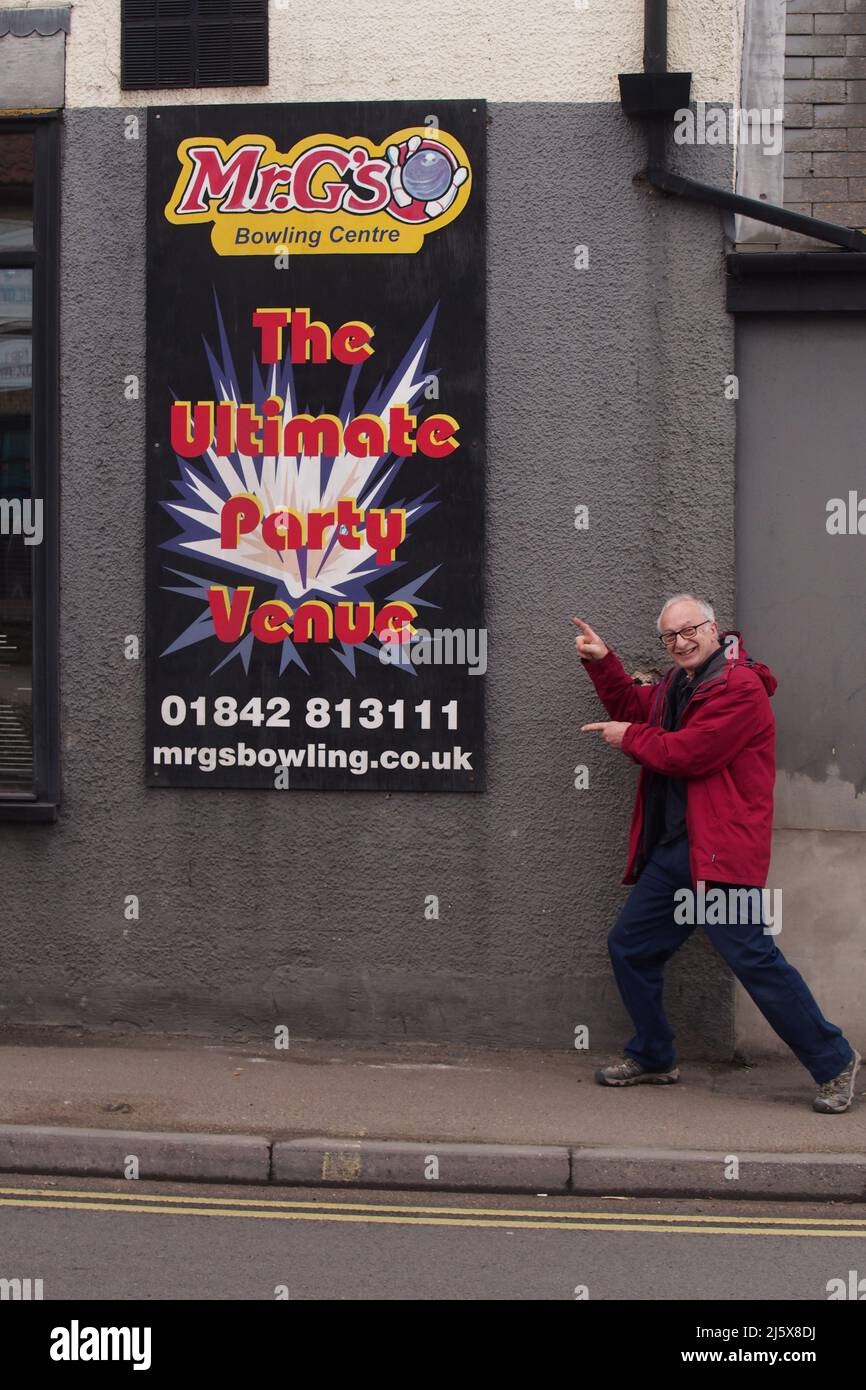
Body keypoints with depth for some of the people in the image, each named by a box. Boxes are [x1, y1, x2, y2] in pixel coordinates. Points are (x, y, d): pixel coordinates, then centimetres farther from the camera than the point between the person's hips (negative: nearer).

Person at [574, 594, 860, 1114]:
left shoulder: (740, 687, -14)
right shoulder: (680, 683, 17)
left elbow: (687, 753, -19)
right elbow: (636, 709, 34)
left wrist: (628, 737, -2)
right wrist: (602, 662, 20)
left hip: (720, 852, -9)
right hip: (670, 851, 10)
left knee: (754, 959, -13)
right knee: (630, 948, 12)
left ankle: (834, 1062, -1)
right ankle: (654, 1058, 27)